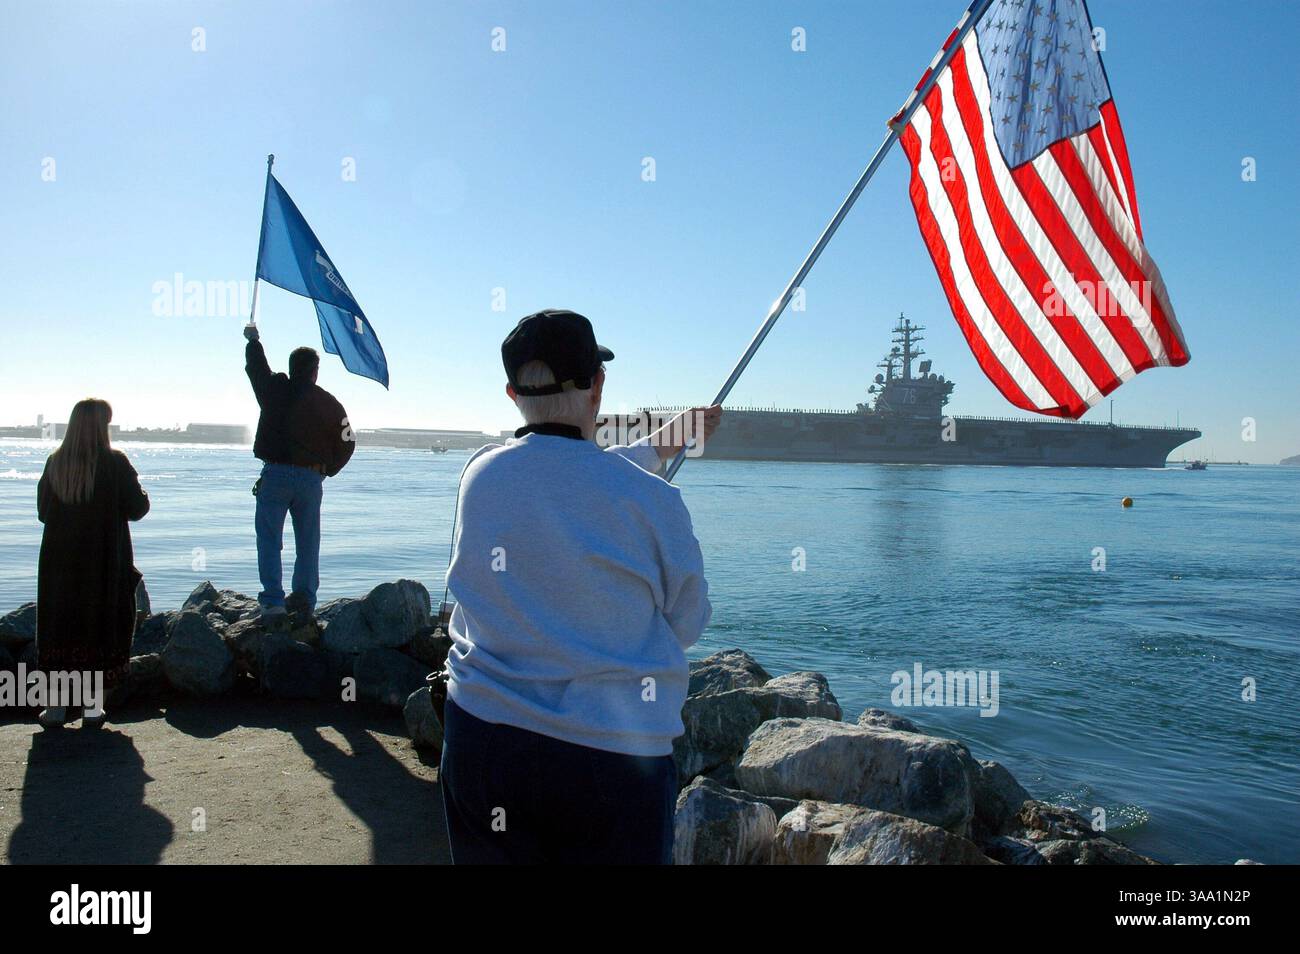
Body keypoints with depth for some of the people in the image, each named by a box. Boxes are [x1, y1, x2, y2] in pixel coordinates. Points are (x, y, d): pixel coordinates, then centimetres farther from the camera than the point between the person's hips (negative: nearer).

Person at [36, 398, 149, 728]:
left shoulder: (55, 463, 0)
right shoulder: (115, 463, -11)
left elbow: (43, 511, 9)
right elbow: (137, 508, -8)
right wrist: (140, 493, 13)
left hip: (60, 559, 3)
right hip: (105, 563, -3)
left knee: (59, 625, 11)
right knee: (101, 625, 5)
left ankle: (57, 704, 12)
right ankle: (93, 705, 7)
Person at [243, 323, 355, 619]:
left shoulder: (275, 389, -1)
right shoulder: (328, 403, 3)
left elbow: (255, 366, 18)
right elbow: (347, 442, 6)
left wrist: (253, 339, 37)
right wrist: (327, 470, 19)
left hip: (275, 475, -2)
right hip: (311, 479, 2)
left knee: (269, 541, 0)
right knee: (308, 544, 9)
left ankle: (272, 602, -8)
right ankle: (305, 602, 8)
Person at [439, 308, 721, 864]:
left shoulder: (479, 474, 0)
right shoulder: (650, 499, -14)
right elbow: (687, 625, 0)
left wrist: (660, 446, 32)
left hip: (477, 739, 4)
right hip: (611, 755, -4)